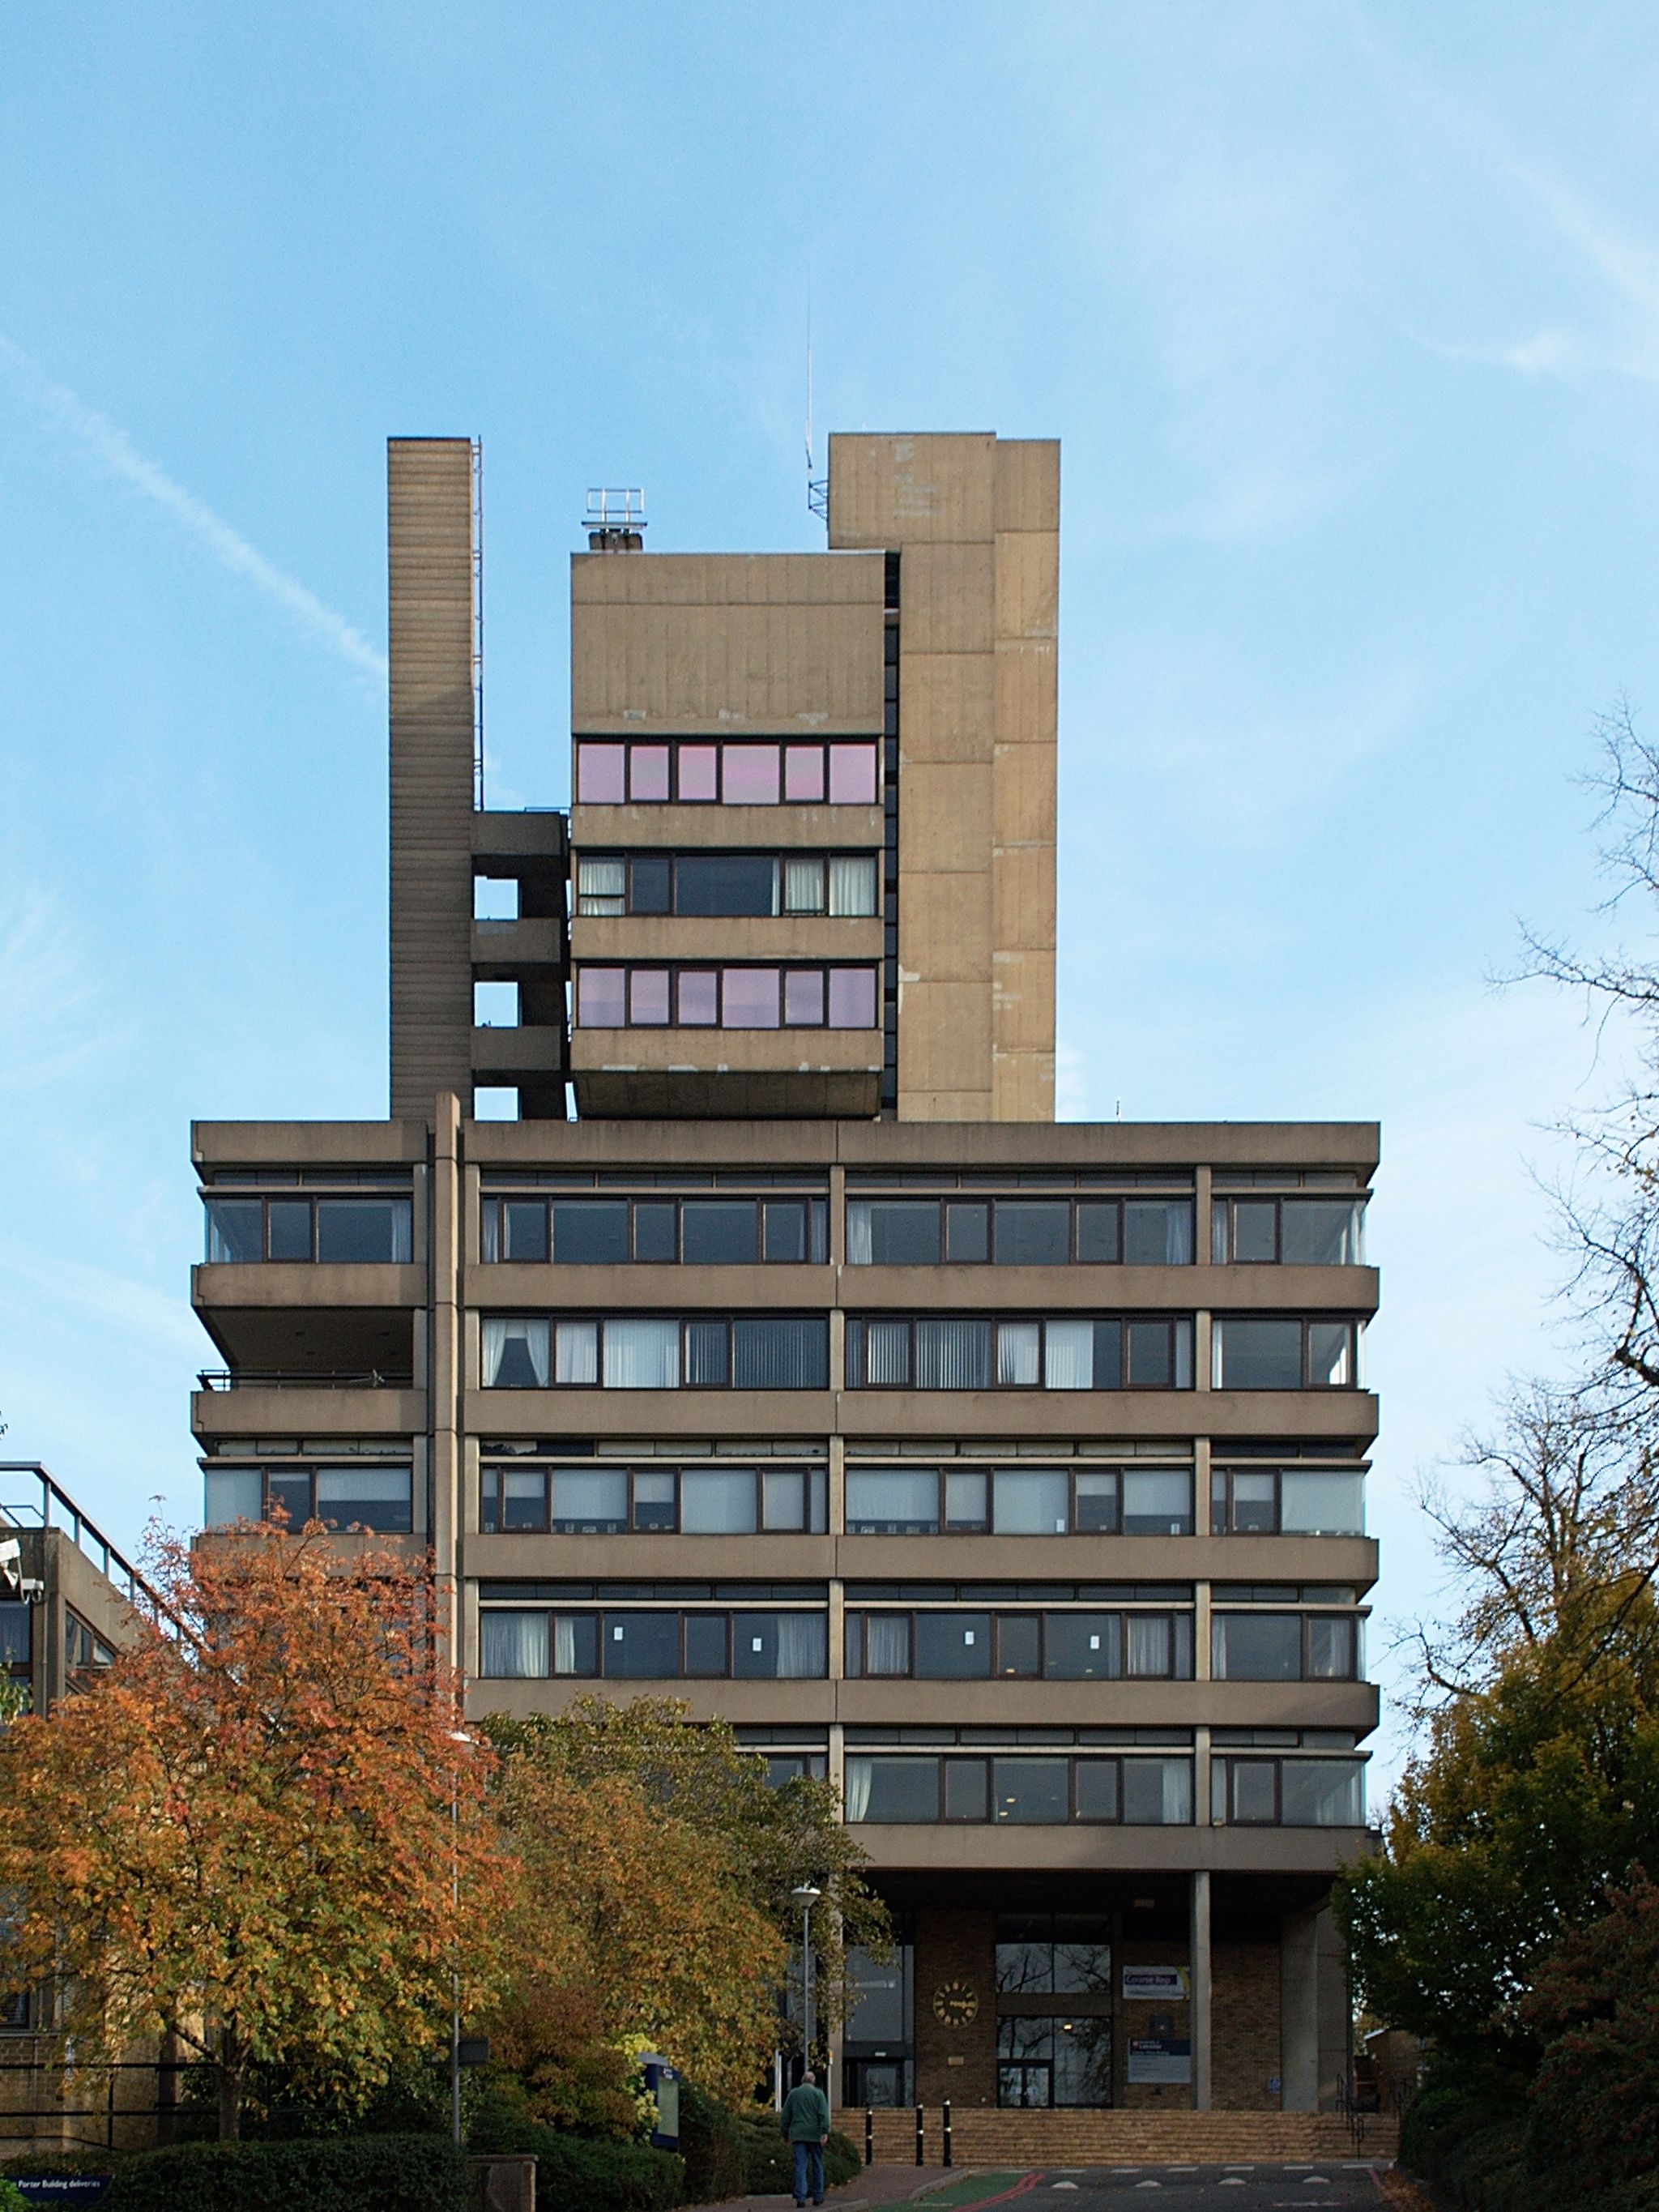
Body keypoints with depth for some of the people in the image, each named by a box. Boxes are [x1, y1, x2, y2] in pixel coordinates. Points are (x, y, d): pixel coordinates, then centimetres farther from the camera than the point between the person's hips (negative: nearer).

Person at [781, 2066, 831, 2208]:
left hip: (798, 2135, 1)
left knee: (800, 2166, -2)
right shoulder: (818, 2094, 2)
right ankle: (817, 2197, 14)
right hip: (815, 2134, -1)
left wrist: (787, 2135, 18)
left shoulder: (793, 2094, 10)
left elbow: (786, 2116, 11)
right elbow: (824, 2114, -10)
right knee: (817, 2165, 10)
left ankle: (800, 2197, -12)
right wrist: (825, 2133, -14)